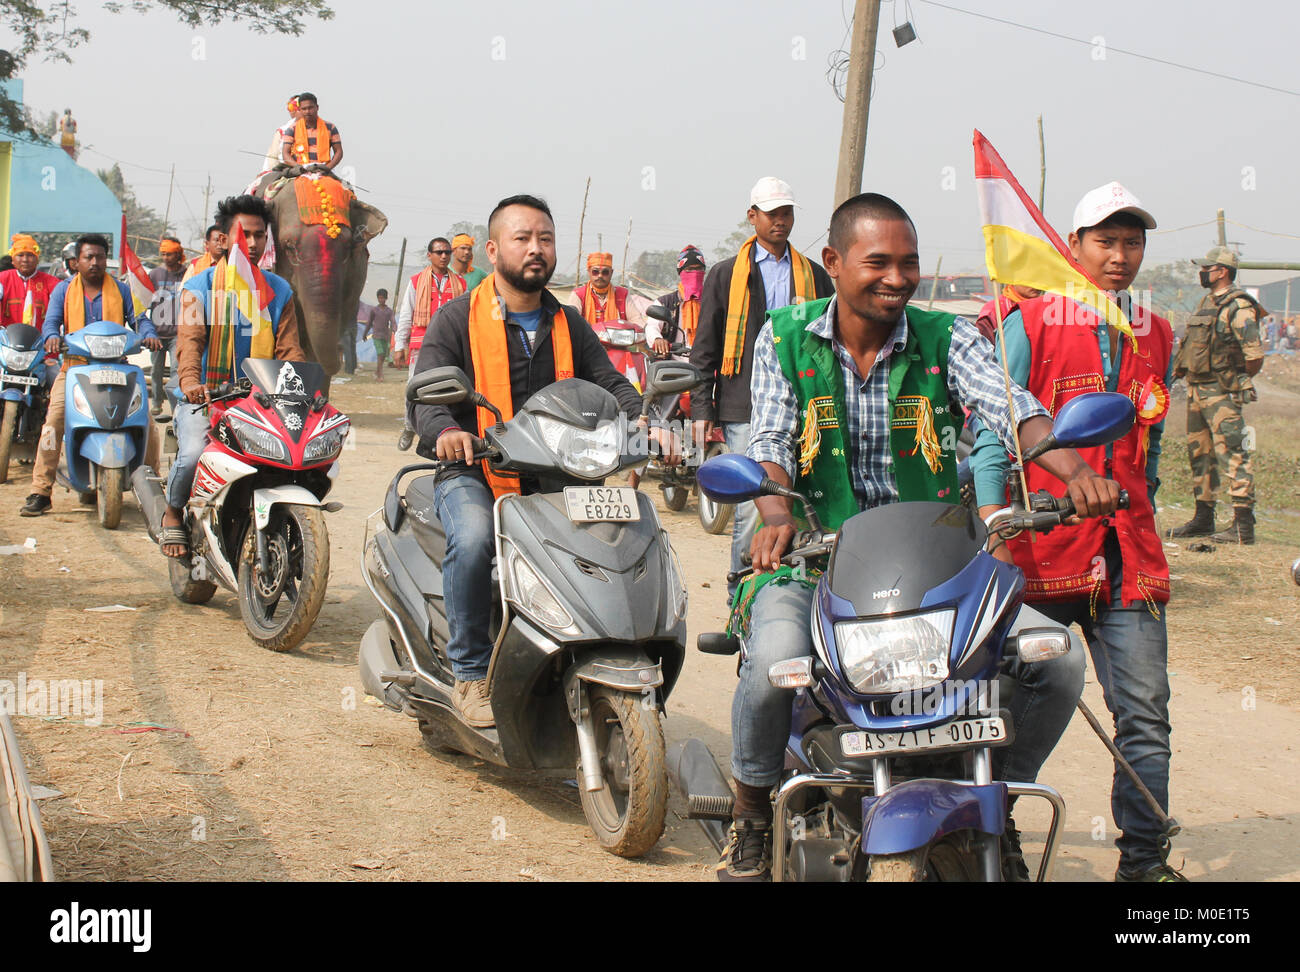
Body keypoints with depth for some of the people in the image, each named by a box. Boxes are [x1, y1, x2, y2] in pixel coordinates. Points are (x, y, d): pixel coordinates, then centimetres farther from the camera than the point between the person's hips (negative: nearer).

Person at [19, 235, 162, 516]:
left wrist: (149, 335, -17)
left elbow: (137, 317, 6)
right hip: (75, 366, -1)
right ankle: (40, 491, -14)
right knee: (53, 420, -18)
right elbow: (51, 321, 2)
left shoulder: (121, 290, 13)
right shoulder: (64, 290, 12)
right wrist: (52, 337, -21)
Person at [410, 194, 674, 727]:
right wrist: (445, 430, -34)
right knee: (473, 538, -35)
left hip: (550, 477, 4)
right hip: (472, 473, -4)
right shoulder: (460, 318, 2)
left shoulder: (568, 324, 17)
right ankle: (470, 673, -18)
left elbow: (609, 383, 10)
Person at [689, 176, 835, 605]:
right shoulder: (726, 275, 10)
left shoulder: (814, 276, 17)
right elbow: (704, 348, 8)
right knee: (751, 509, -7)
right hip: (745, 410, -2)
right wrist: (701, 409, 1)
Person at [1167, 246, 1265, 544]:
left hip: (1221, 394, -10)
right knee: (1199, 453, 15)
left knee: (1232, 454, -12)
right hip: (1196, 389, 10)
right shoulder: (1206, 303, 15)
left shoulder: (1238, 307, -13)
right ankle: (1203, 517, 24)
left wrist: (1239, 381, -4)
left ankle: (1243, 525, -14)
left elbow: (1255, 355, -17)